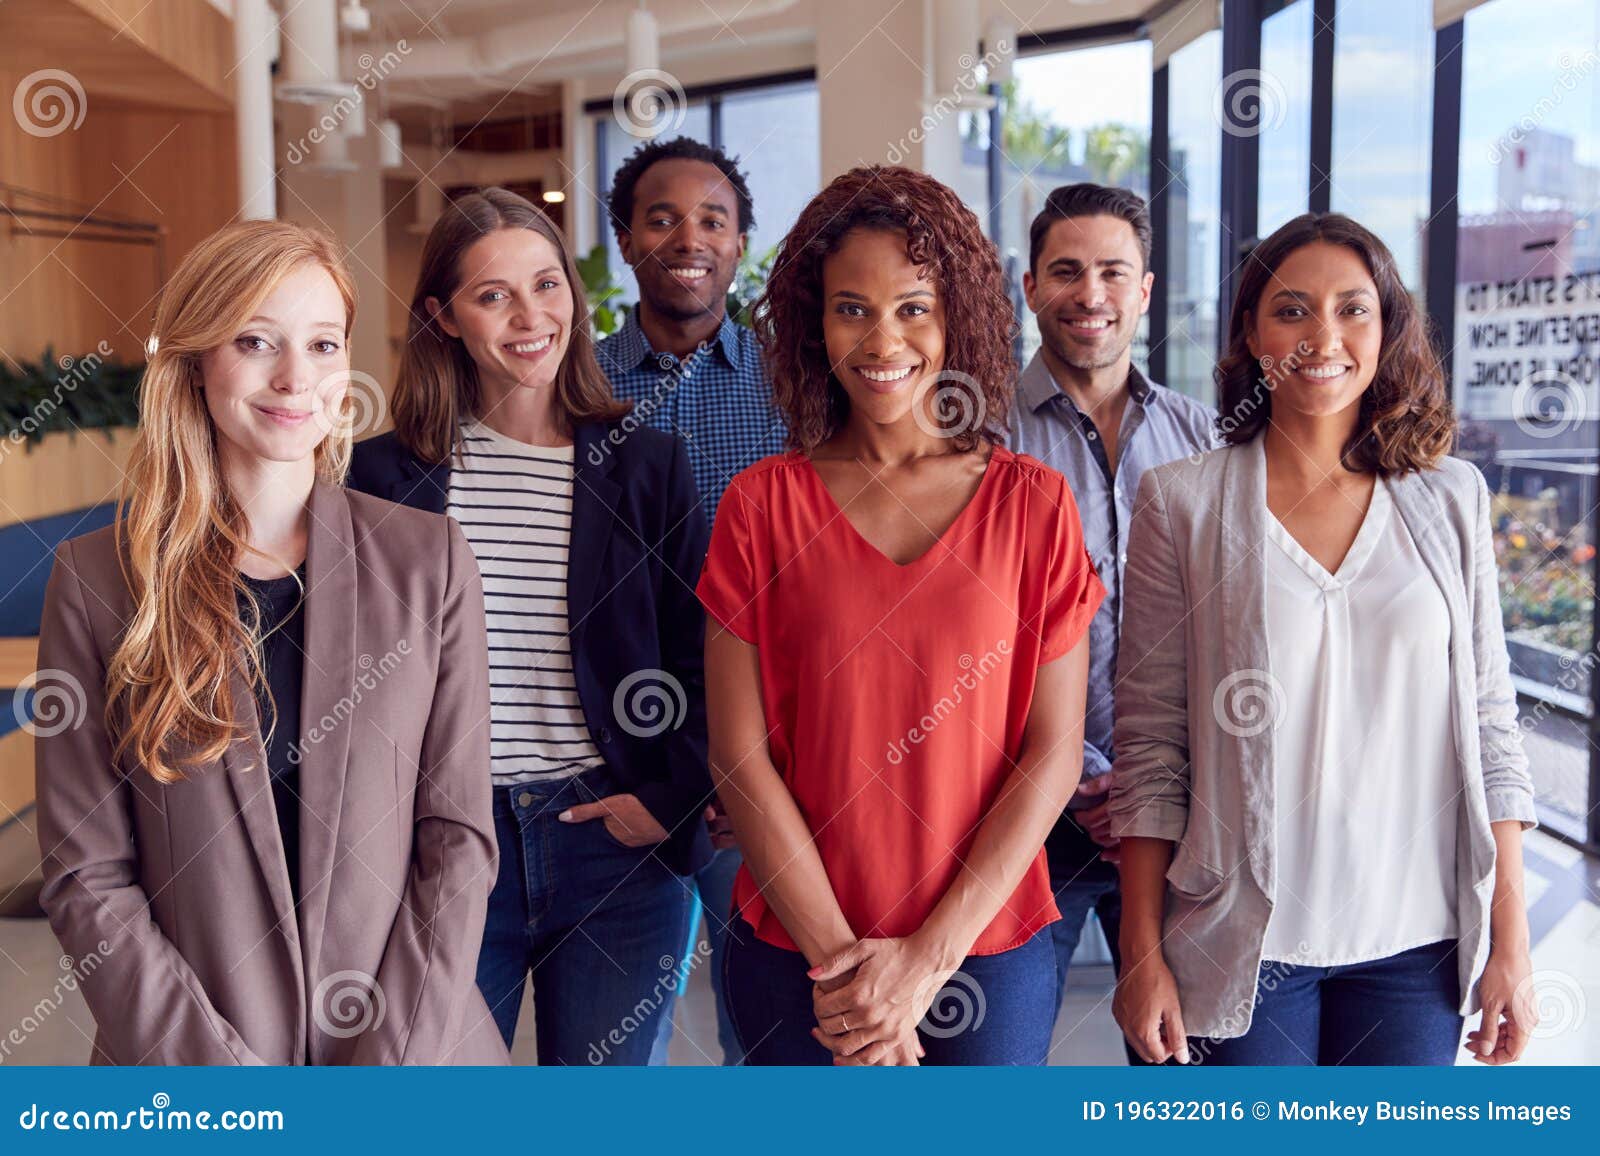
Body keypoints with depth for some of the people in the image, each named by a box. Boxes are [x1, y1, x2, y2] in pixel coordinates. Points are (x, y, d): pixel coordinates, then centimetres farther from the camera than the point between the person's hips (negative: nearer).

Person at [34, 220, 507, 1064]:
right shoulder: (95, 580, -6)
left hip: (416, 1038, 1)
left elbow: (457, 838, -5)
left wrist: (394, 1060, -13)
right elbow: (87, 876, -6)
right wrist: (228, 1086, -13)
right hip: (183, 1052, 0)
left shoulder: (428, 560, -5)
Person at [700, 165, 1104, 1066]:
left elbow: (1054, 752, -5)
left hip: (989, 948, 0)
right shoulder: (761, 504, -4)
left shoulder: (1034, 504, -3)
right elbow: (740, 754, -5)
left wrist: (929, 955, -10)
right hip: (794, 951, 0)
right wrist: (840, 957, -10)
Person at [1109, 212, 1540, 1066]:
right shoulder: (1183, 501, -4)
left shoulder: (1451, 498, 3)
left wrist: (1510, 941, 2)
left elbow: (1489, 723, 5)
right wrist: (1143, 954, -5)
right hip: (1244, 937, -2)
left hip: (1416, 935, 2)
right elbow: (1149, 743, -4)